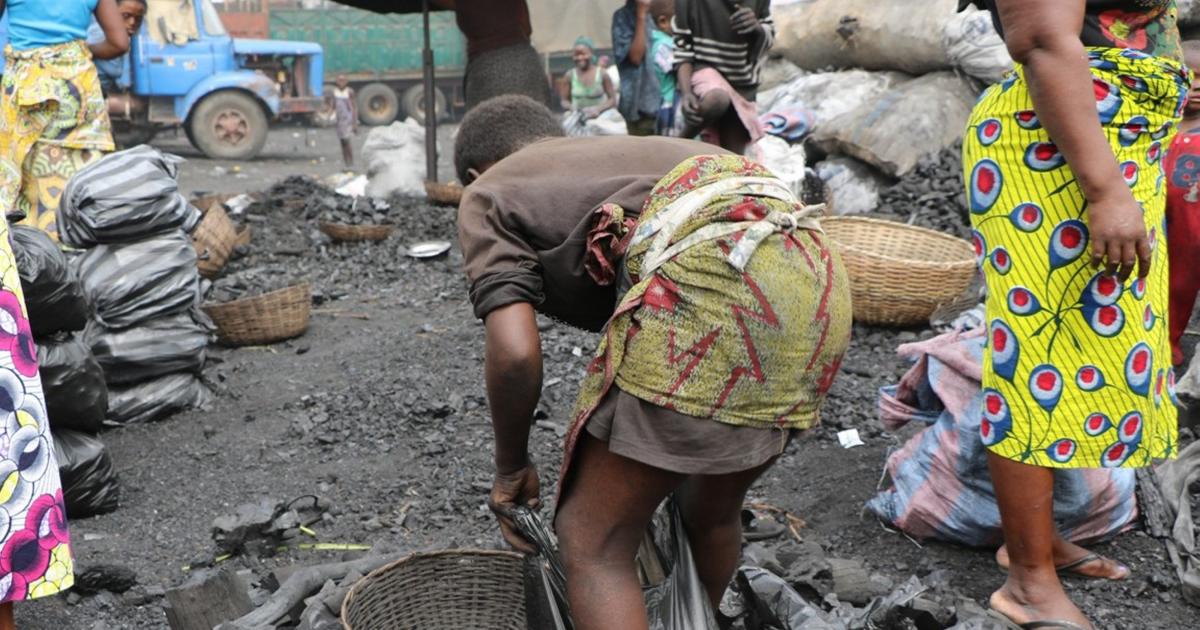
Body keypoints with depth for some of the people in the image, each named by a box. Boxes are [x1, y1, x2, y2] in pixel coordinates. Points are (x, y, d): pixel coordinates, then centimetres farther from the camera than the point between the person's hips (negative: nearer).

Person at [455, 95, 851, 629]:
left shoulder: (489, 194, 19)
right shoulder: (626, 150, 39)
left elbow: (515, 351, 2)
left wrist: (511, 468, 20)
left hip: (709, 285, -8)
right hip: (819, 285, 8)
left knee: (592, 545, 6)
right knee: (710, 515, 29)